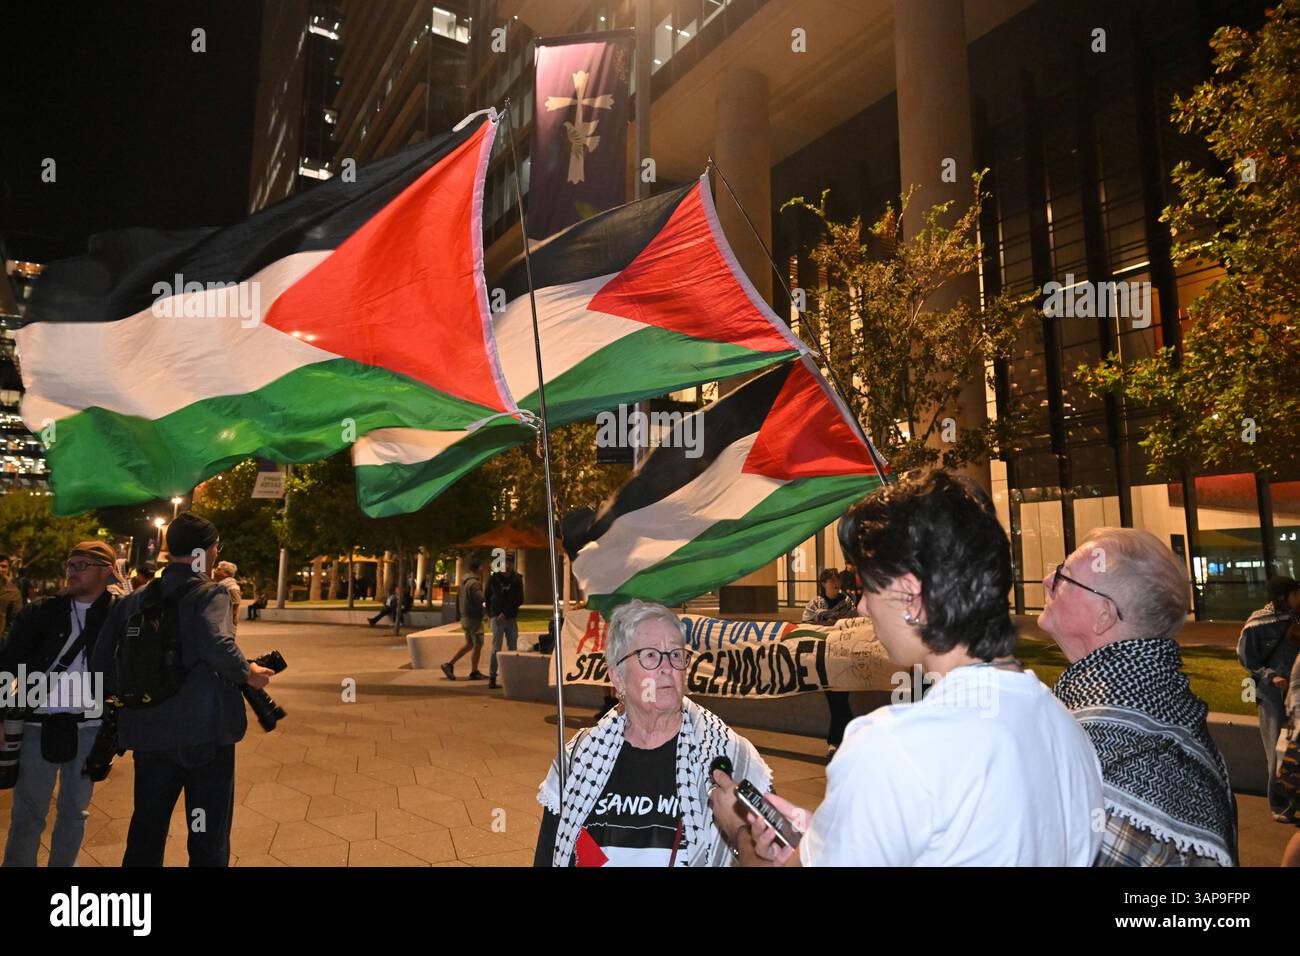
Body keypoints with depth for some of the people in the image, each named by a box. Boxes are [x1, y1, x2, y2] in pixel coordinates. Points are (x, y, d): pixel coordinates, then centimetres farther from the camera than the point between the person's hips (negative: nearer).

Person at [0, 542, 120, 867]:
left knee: (75, 811, 15)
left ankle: (64, 864, 32)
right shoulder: (41, 611, -2)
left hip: (90, 727, 1)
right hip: (40, 724, -1)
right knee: (28, 814, 10)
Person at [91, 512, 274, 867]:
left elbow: (103, 660, 7)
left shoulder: (137, 599, 7)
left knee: (146, 829, 20)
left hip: (149, 732, 6)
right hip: (205, 732, -5)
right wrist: (248, 673, -12)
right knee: (208, 837, 8)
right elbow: (218, 645, -29)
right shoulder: (210, 594, -12)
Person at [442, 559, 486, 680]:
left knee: (469, 645, 18)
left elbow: (459, 599, 17)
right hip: (474, 618, -9)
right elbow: (480, 599, -25)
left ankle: (449, 665, 13)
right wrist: (484, 587, -11)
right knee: (478, 645, 3)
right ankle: (474, 672, 11)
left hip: (465, 617, 9)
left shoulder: (464, 581, 11)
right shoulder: (474, 583, -19)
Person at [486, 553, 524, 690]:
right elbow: (487, 597, 10)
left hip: (512, 618, 2)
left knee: (513, 648, 4)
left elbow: (519, 600, -2)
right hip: (497, 618, -2)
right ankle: (492, 678, -3)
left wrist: (506, 613, -11)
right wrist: (490, 613, 4)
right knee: (496, 648, -6)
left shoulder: (517, 580, 3)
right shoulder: (494, 579, 1)